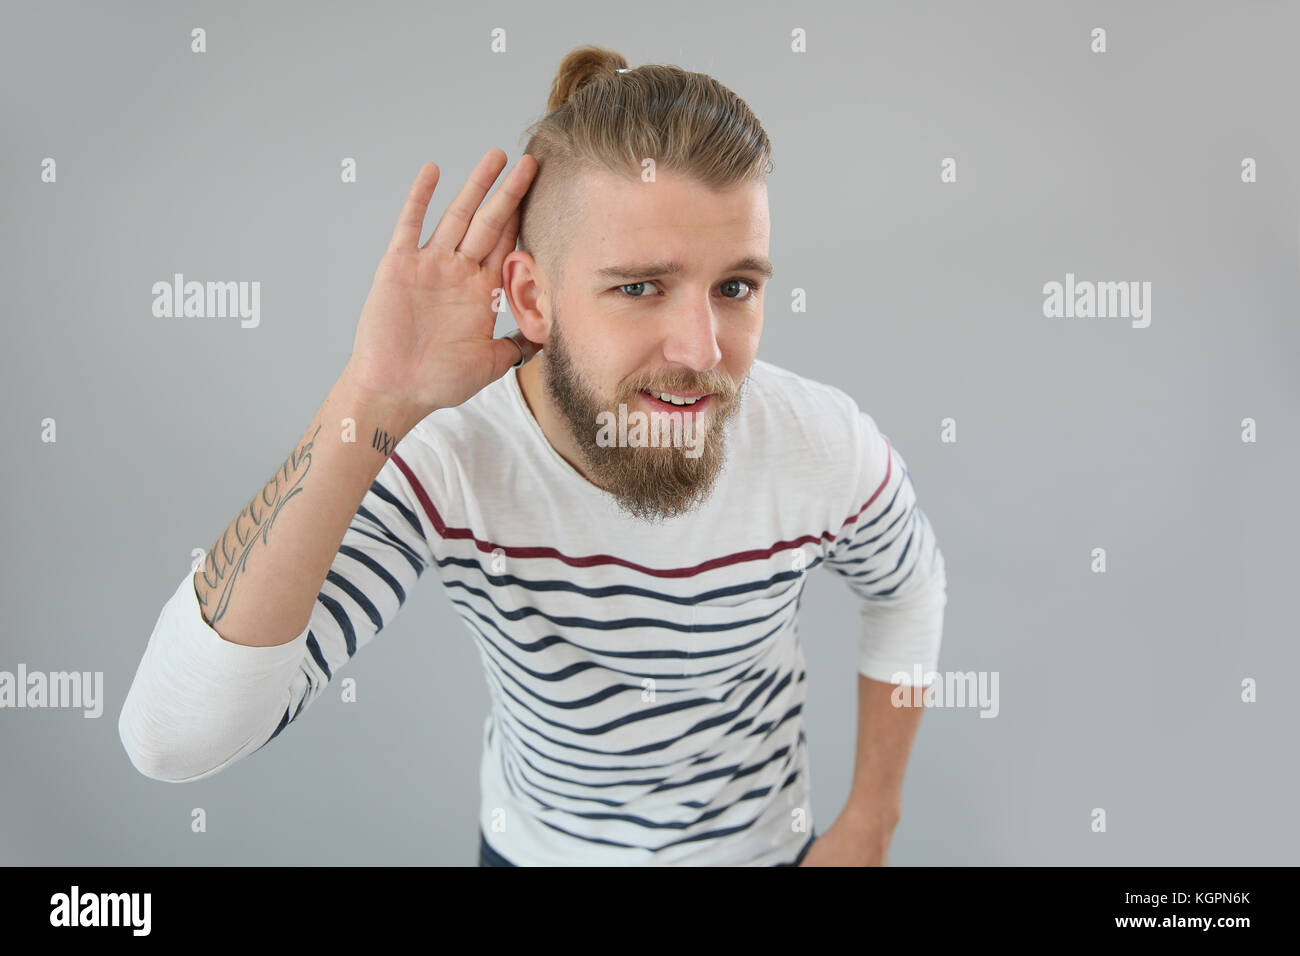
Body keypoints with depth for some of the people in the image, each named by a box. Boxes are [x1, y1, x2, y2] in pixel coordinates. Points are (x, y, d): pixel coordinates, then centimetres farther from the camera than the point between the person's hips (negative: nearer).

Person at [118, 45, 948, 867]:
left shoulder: (826, 451, -26)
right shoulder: (441, 461, -31)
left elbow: (911, 592, -3)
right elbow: (173, 740, -39)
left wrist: (870, 822, 0)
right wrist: (374, 404, -45)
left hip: (763, 844, 1)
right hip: (534, 843, 0)